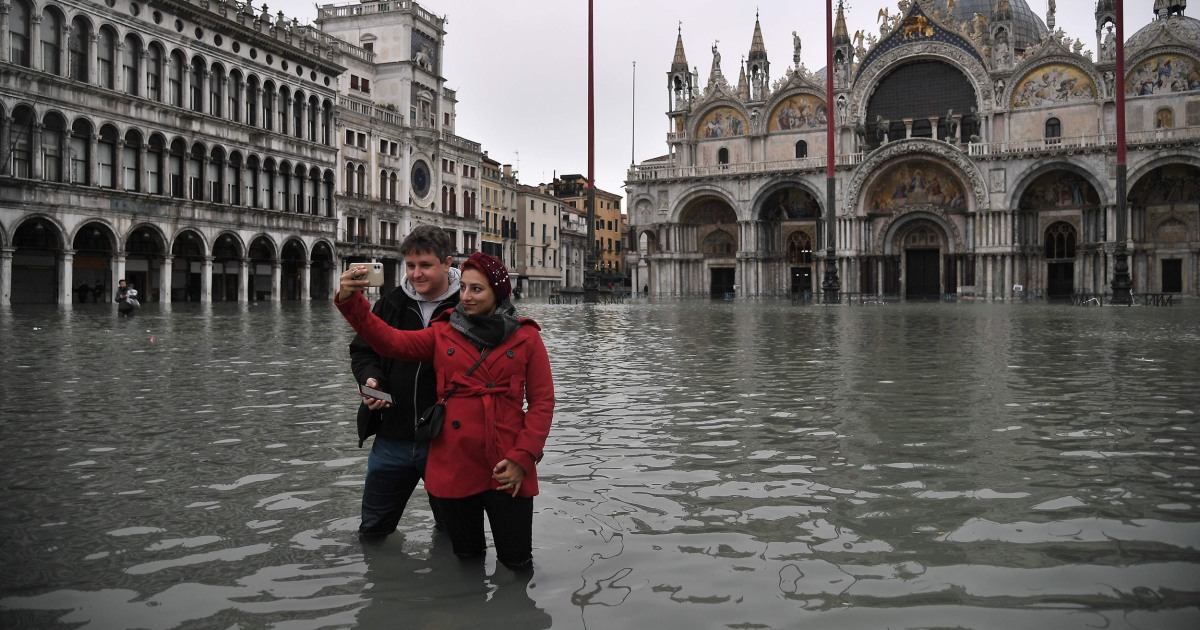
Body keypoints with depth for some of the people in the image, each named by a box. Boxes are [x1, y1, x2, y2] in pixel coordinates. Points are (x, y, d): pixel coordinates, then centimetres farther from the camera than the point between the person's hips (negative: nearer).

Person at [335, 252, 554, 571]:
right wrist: (350, 301, -19)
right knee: (465, 556, 14)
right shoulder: (443, 334, 6)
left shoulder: (526, 337, 0)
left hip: (506, 470, -2)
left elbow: (542, 402, -2)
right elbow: (390, 340, -5)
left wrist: (521, 459, -10)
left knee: (517, 563, 4)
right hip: (454, 467, 2)